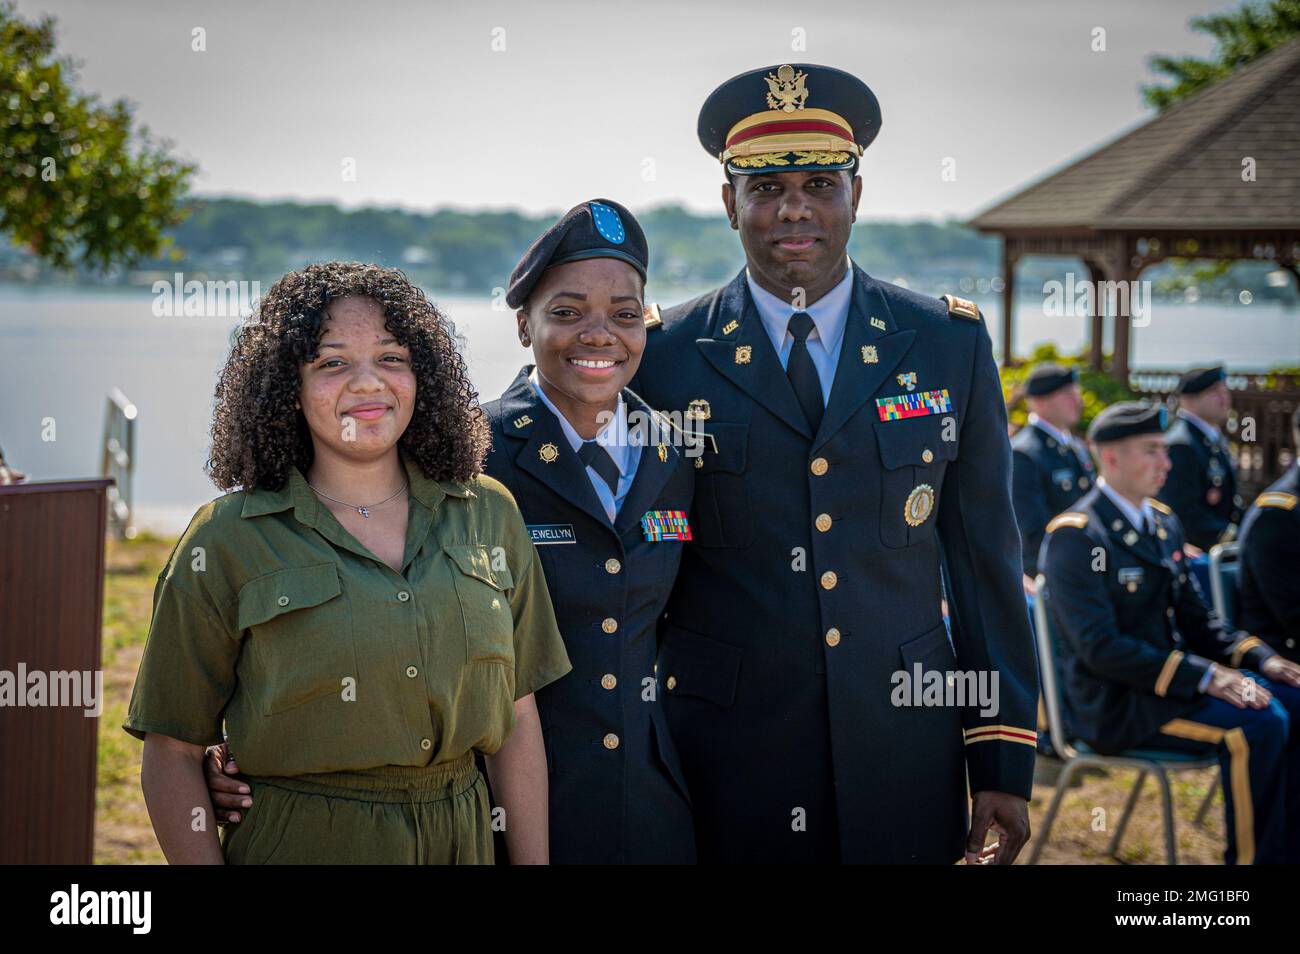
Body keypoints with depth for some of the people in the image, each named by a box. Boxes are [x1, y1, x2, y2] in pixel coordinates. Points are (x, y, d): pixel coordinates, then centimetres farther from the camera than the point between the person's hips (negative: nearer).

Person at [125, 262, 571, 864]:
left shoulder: (487, 515, 3)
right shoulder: (226, 543, -7)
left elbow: (517, 722, 4)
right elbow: (172, 755, -7)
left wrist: (533, 862, -1)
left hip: (465, 839, 3)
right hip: (297, 847, -3)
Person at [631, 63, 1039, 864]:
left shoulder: (951, 345, 4)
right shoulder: (665, 357, 0)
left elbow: (985, 561, 5)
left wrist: (1004, 764, 2)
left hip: (902, 756, 1)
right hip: (726, 759, -1)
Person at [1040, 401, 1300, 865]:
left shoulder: (1163, 523, 13)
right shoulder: (1074, 537, -14)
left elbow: (1195, 617, 18)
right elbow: (1100, 647, -21)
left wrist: (1260, 658, -1)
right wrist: (1203, 677, -26)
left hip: (1173, 677, 9)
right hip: (1115, 705, -9)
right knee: (1256, 726, -26)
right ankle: (1254, 857, -13)